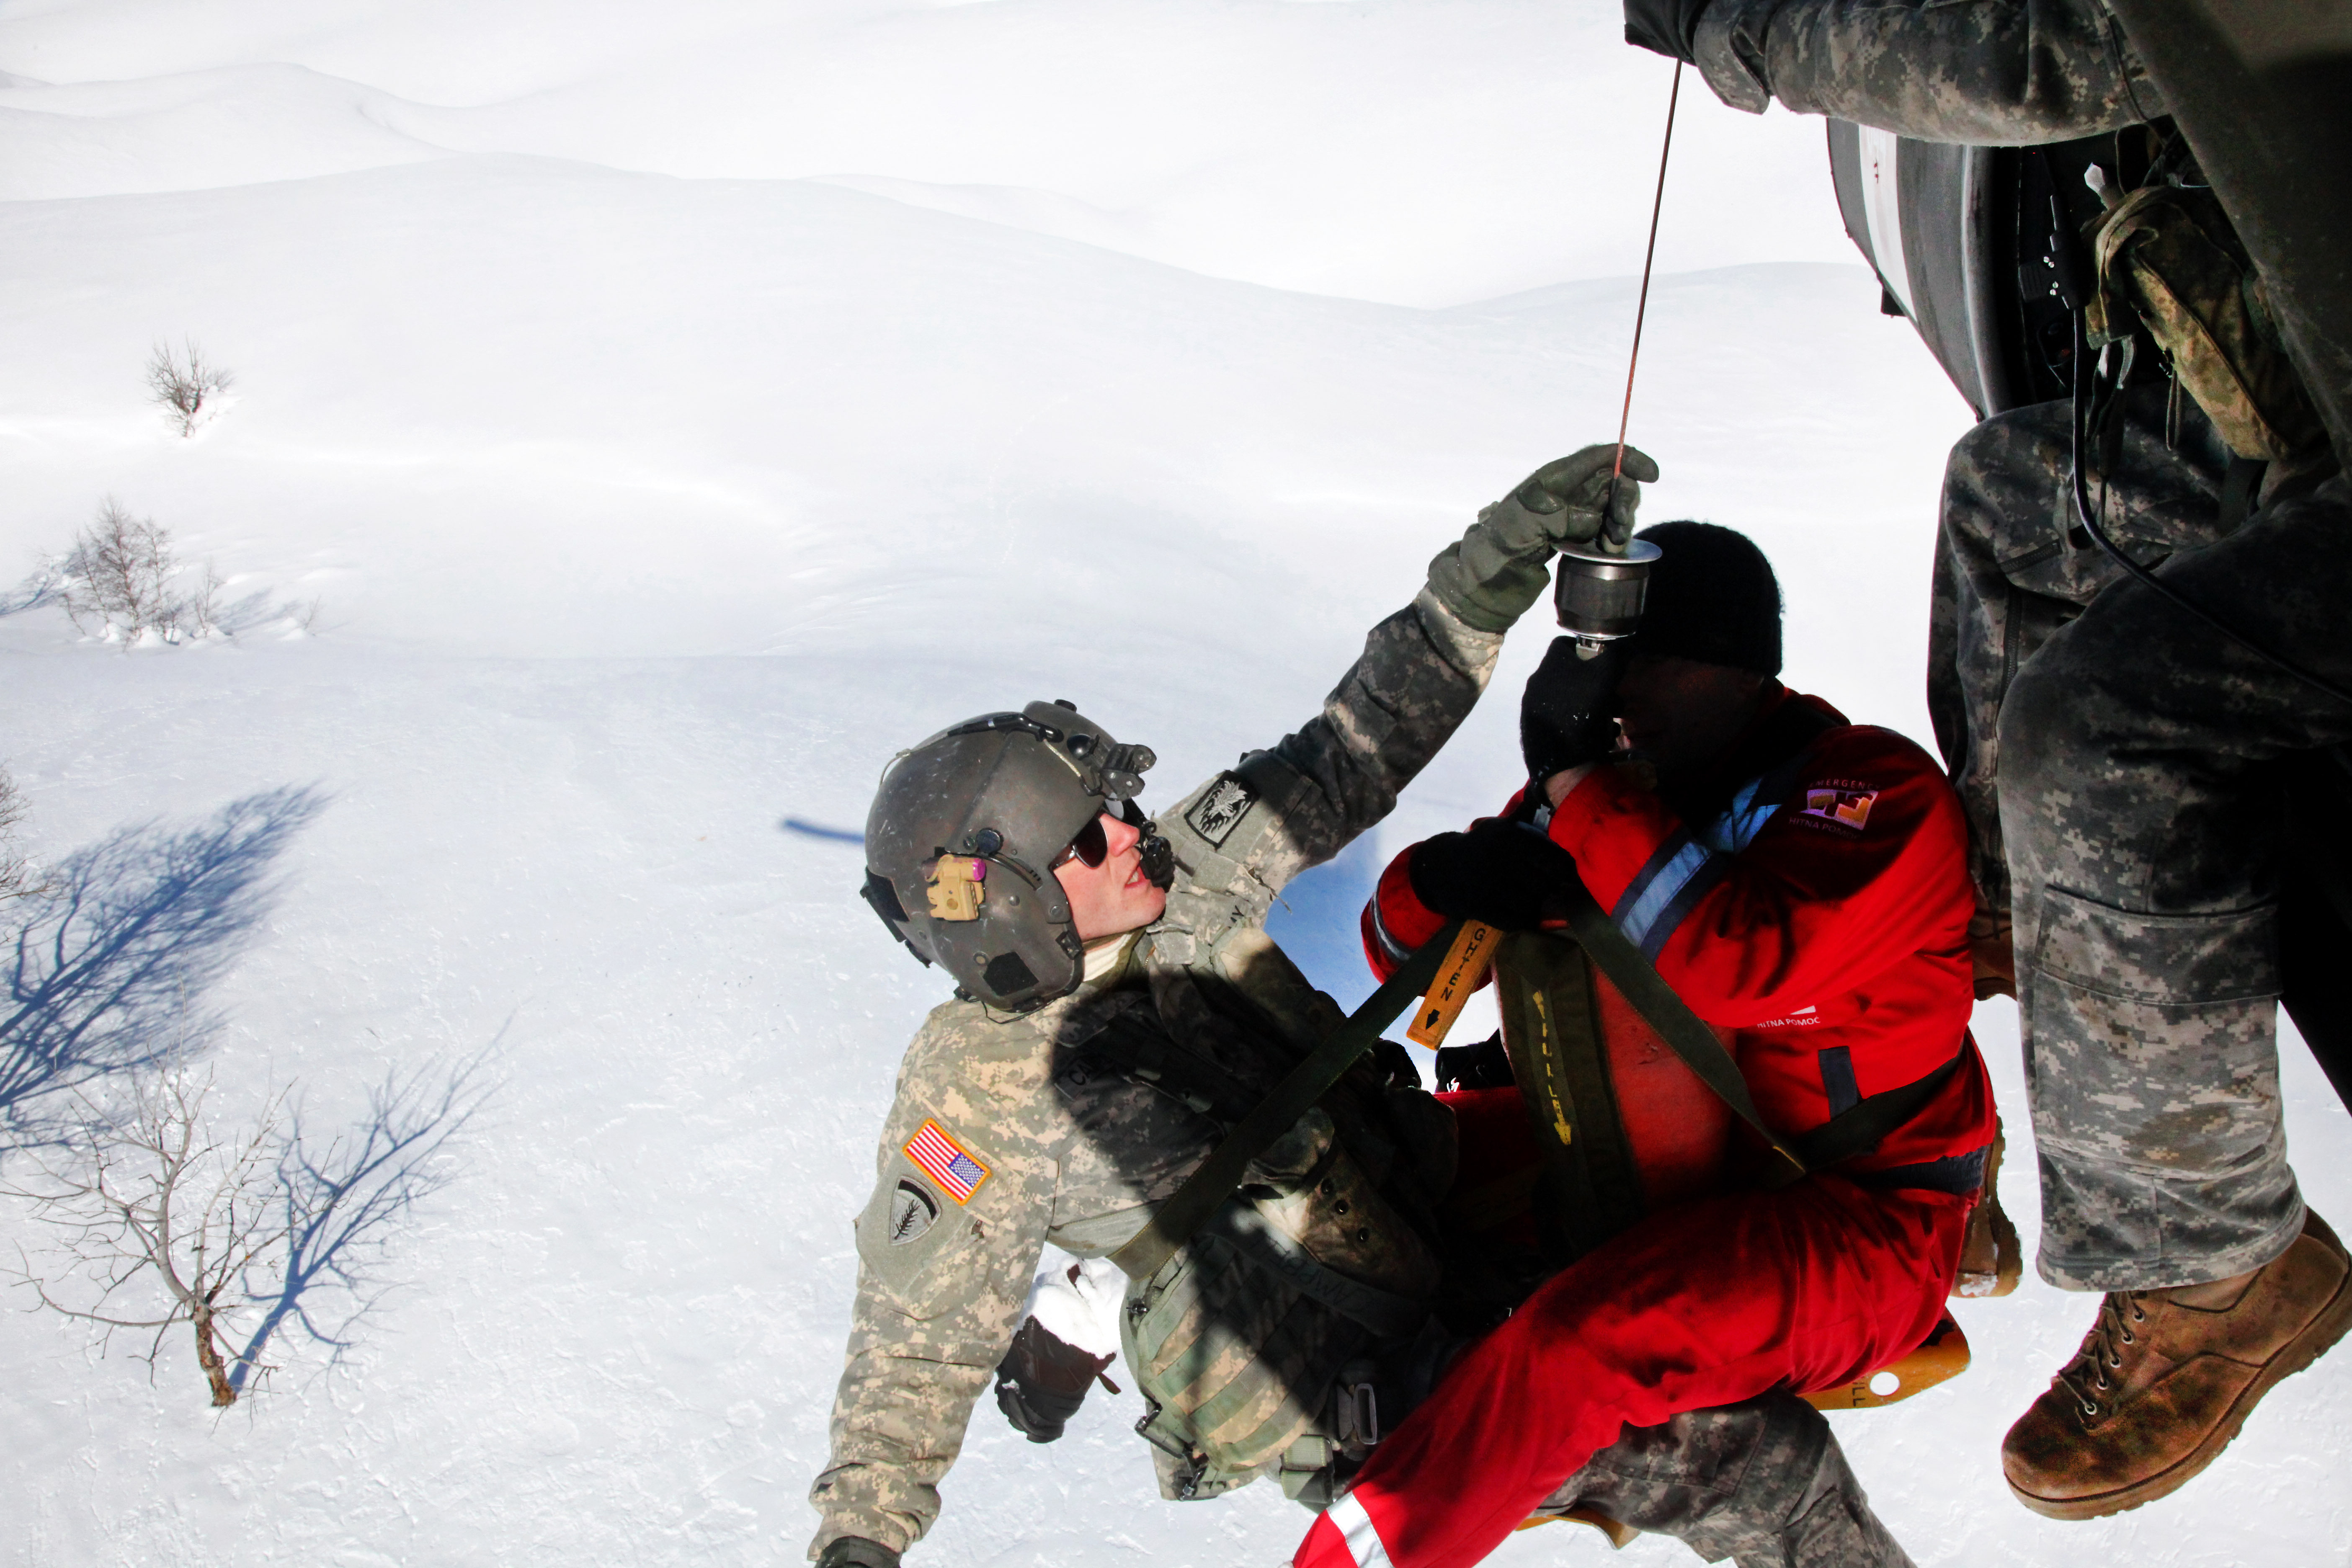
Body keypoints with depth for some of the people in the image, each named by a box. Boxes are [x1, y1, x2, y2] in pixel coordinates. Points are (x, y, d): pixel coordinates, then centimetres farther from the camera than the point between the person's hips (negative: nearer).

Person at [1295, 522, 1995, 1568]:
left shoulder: (1878, 791, -15)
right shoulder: (1619, 793, 2)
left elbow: (1742, 966, -33)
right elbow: (1405, 941, 0)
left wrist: (1577, 784, -27)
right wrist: (1454, 876, -24)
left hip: (1849, 1218, -7)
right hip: (1651, 1148, 7)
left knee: (1580, 1345, -32)